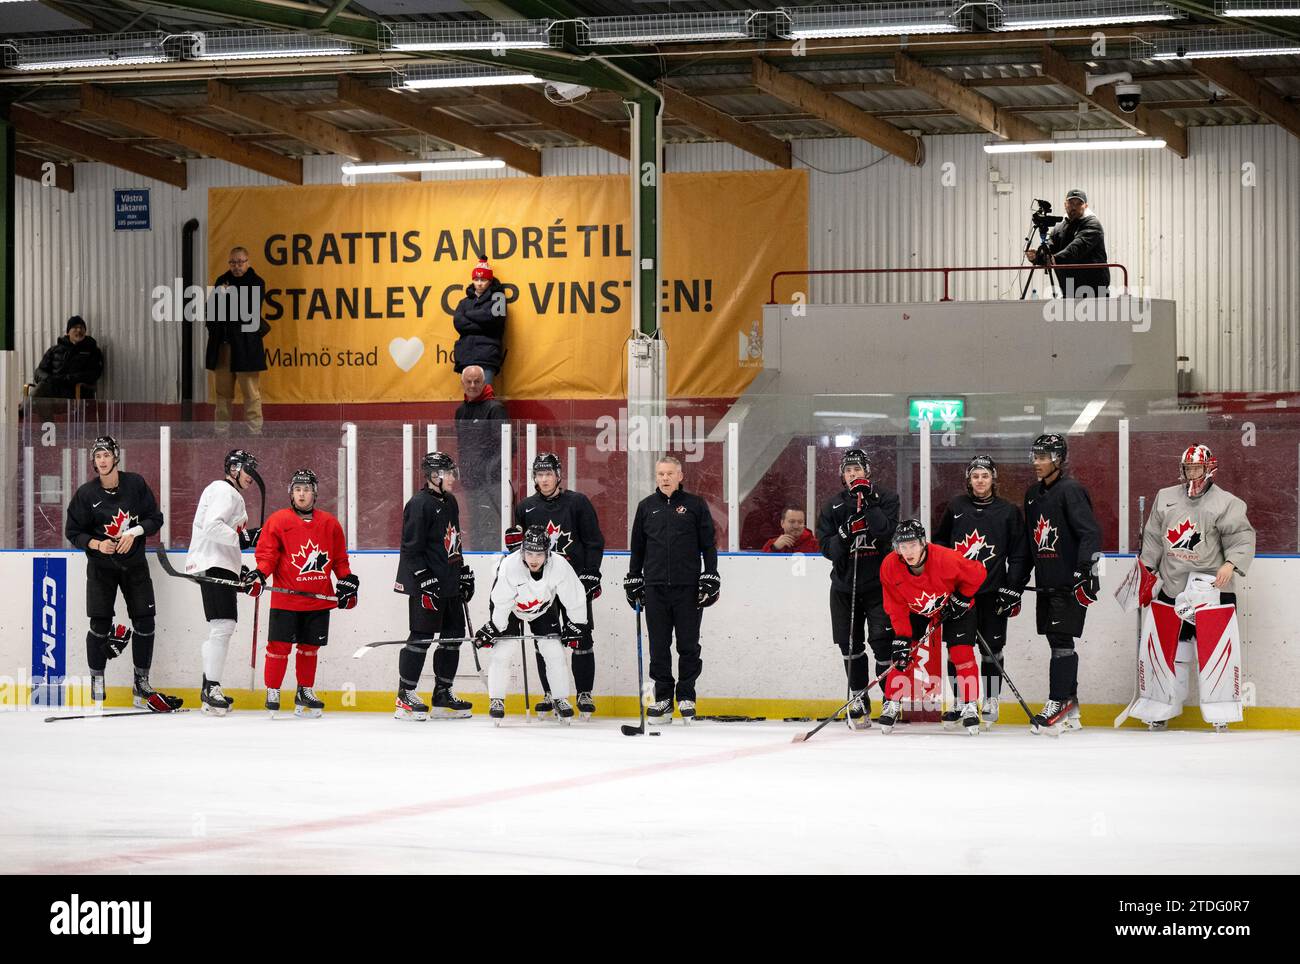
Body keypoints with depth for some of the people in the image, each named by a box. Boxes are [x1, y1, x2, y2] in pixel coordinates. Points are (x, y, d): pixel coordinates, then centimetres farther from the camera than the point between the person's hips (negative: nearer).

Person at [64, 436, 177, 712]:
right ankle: (97, 685, 7)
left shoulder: (135, 484, -5)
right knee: (100, 624, -7)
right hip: (101, 567, -2)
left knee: (145, 622, 0)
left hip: (134, 565, 2)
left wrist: (134, 532, -17)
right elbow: (73, 532, -2)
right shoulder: (86, 493, -7)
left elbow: (155, 519, 0)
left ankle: (141, 688, 10)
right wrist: (96, 544, -19)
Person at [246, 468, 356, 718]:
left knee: (310, 646, 11)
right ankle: (272, 692, 5)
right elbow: (267, 553, -4)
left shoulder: (330, 524, 8)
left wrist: (347, 581, 8)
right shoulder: (278, 520, -2)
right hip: (285, 599, -3)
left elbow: (339, 558, 16)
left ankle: (305, 692, 24)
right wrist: (259, 575, -19)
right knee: (279, 646, -6)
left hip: (319, 600, 3)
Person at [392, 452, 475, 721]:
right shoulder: (420, 504, -14)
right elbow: (412, 548, -17)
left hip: (450, 585, 9)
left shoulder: (449, 502, 15)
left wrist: (463, 573, 22)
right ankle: (405, 698, -2)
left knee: (454, 635, 10)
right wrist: (426, 581, -21)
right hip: (427, 585, -9)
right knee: (422, 637, -8)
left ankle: (443, 694, 18)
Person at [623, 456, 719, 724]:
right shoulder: (647, 507, 11)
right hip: (655, 588, 2)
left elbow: (709, 544, 4)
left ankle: (686, 696, 9)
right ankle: (663, 696, 10)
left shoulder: (695, 505, 4)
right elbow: (637, 547, 16)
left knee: (688, 645, 0)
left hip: (688, 587, -2)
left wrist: (710, 579, -3)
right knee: (659, 645, 3)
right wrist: (633, 581, 13)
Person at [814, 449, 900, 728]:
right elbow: (826, 547, 2)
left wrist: (868, 504, -24)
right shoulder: (833, 507, 7)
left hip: (879, 583, -4)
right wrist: (844, 534, -16)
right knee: (850, 643, 6)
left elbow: (886, 532, -18)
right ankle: (859, 699, 17)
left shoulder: (885, 498, -2)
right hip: (845, 584, 4)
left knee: (882, 640, -10)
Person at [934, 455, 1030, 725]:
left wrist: (1013, 591, -4)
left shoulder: (1009, 512, 1)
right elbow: (940, 542, 17)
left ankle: (991, 702, 11)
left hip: (993, 592, -2)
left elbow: (1019, 555, 2)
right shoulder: (955, 507, 8)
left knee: (992, 649, 1)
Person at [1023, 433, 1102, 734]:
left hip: (1070, 584, -8)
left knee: (1062, 641, -11)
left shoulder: (1070, 491, -11)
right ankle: (1070, 711, 14)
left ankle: (1057, 705, -11)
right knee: (1058, 642, 9)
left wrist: (1085, 572, -23)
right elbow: (1029, 540, 23)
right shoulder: (1033, 494, 15)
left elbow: (1091, 533, -17)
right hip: (1046, 583, 8)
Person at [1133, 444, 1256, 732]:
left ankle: (1220, 713, -5)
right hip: (1171, 586, 4)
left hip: (1210, 586, -4)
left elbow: (1242, 538, -6)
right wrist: (1147, 573, 13)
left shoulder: (1226, 503, -1)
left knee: (1216, 648, -10)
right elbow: (1153, 538, 17)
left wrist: (1231, 564, -22)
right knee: (1164, 647, 5)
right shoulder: (1165, 498, 13)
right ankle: (1160, 711, 14)